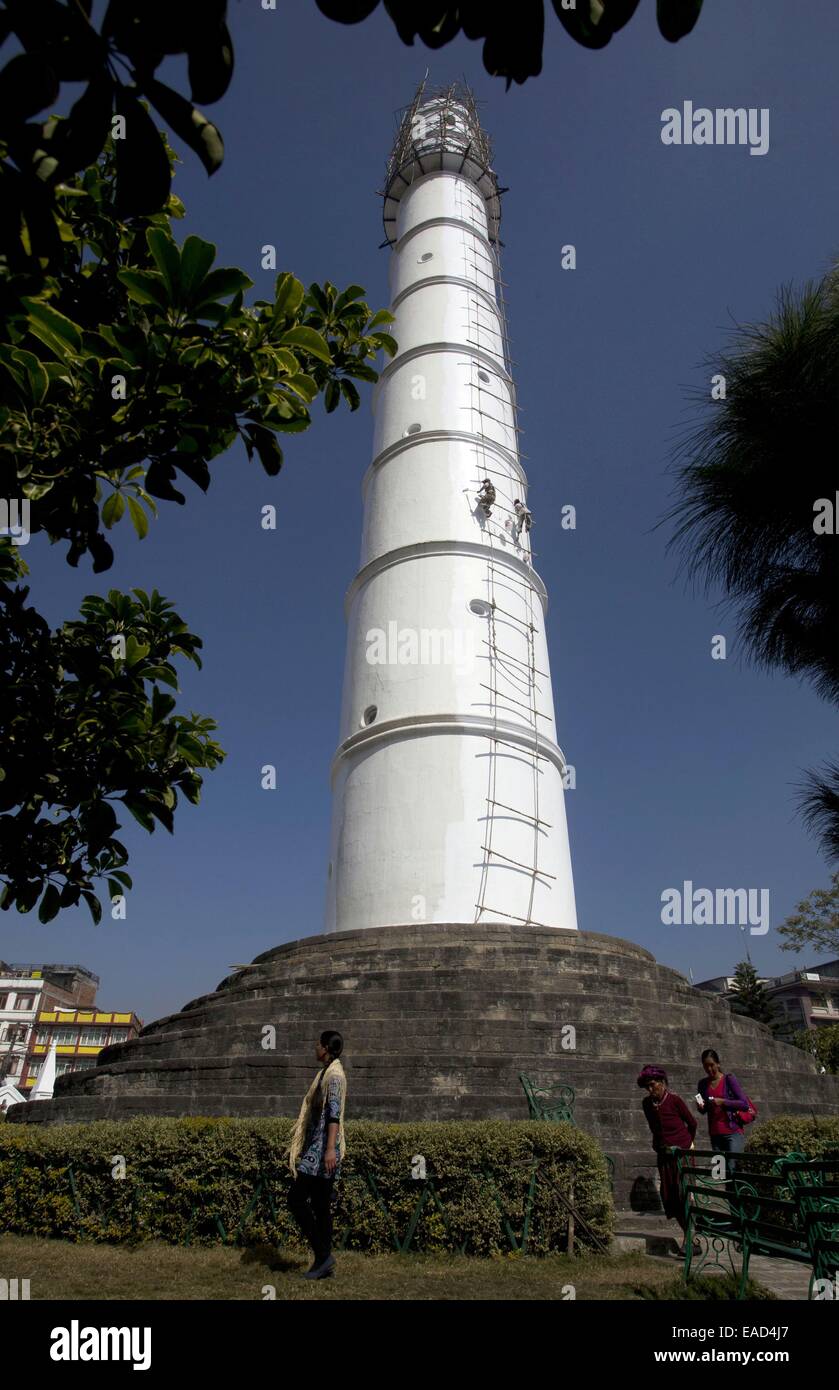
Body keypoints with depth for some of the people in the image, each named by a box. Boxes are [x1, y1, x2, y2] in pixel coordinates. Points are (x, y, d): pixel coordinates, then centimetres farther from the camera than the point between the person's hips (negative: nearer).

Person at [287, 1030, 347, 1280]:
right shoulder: (326, 1073, 16)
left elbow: (334, 1113, -23)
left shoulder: (334, 1074, -13)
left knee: (296, 1199, -7)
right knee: (320, 1205, 10)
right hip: (317, 1146, 9)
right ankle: (324, 1260, 14)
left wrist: (331, 1149, -31)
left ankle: (323, 1254, -3)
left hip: (322, 1148, -9)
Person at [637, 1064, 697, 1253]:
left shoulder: (674, 1099, -13)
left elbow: (692, 1123, 2)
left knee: (683, 1193, -11)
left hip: (682, 1152, -5)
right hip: (663, 1154, 5)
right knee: (669, 1197, 5)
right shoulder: (647, 1103, 1)